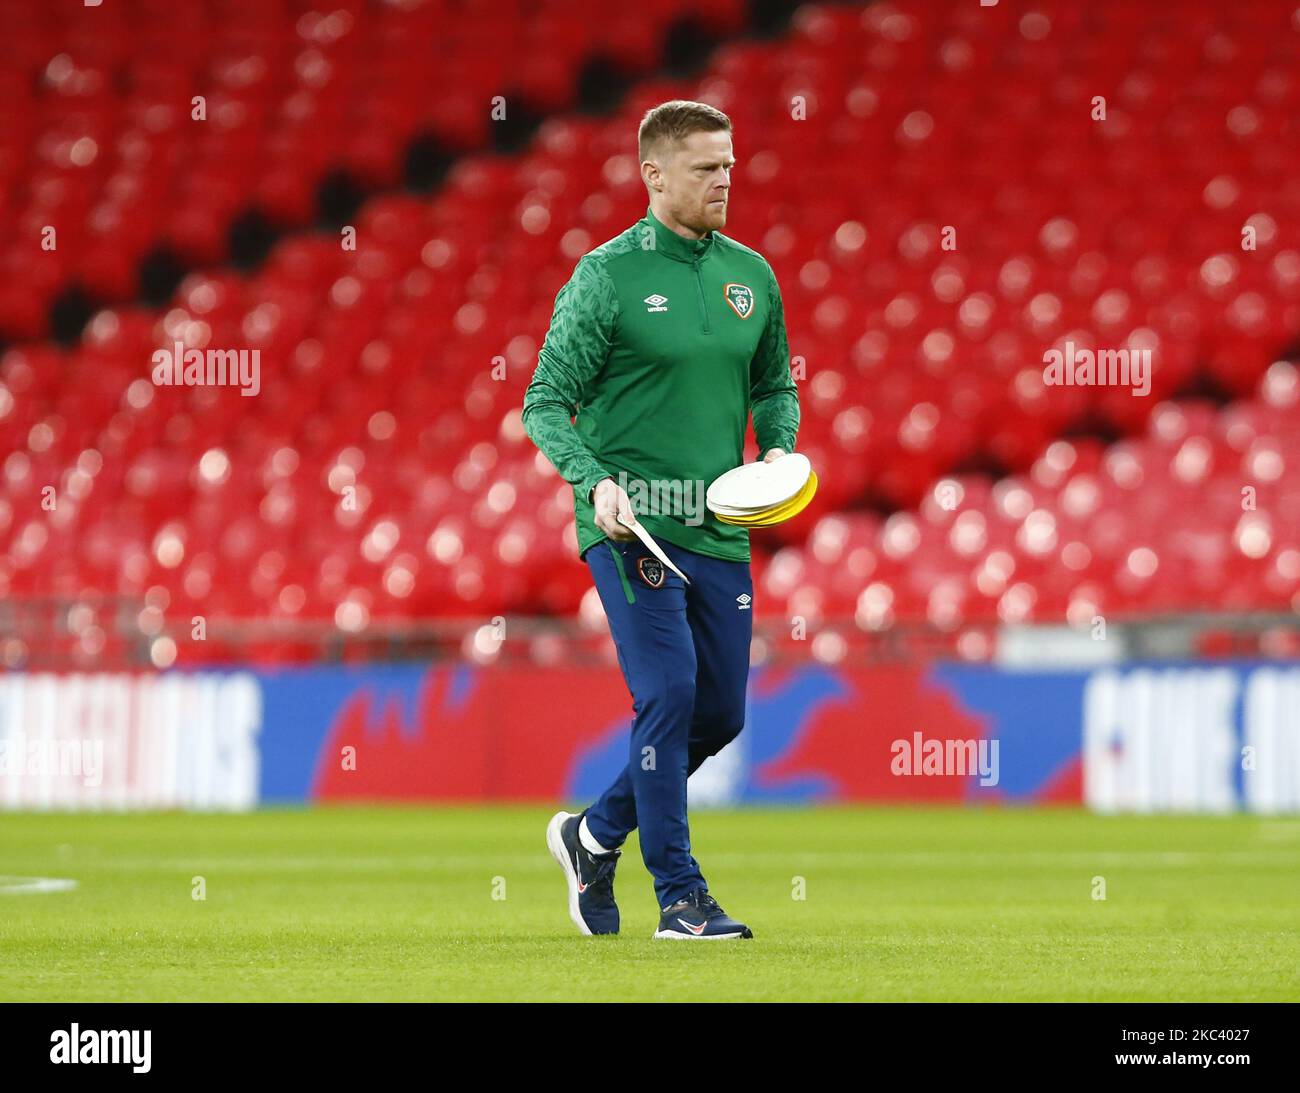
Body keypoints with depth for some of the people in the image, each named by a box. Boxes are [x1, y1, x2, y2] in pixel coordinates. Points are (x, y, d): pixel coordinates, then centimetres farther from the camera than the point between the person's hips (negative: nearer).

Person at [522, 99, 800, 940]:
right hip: (631, 524, -6)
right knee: (668, 696, -13)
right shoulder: (608, 276, -7)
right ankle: (681, 897, -6)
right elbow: (547, 403, -6)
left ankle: (596, 834, 28)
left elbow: (775, 383, 22)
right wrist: (595, 482, -22)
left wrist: (779, 450, 1)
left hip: (720, 528, 6)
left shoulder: (751, 274, 10)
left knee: (721, 712, 7)